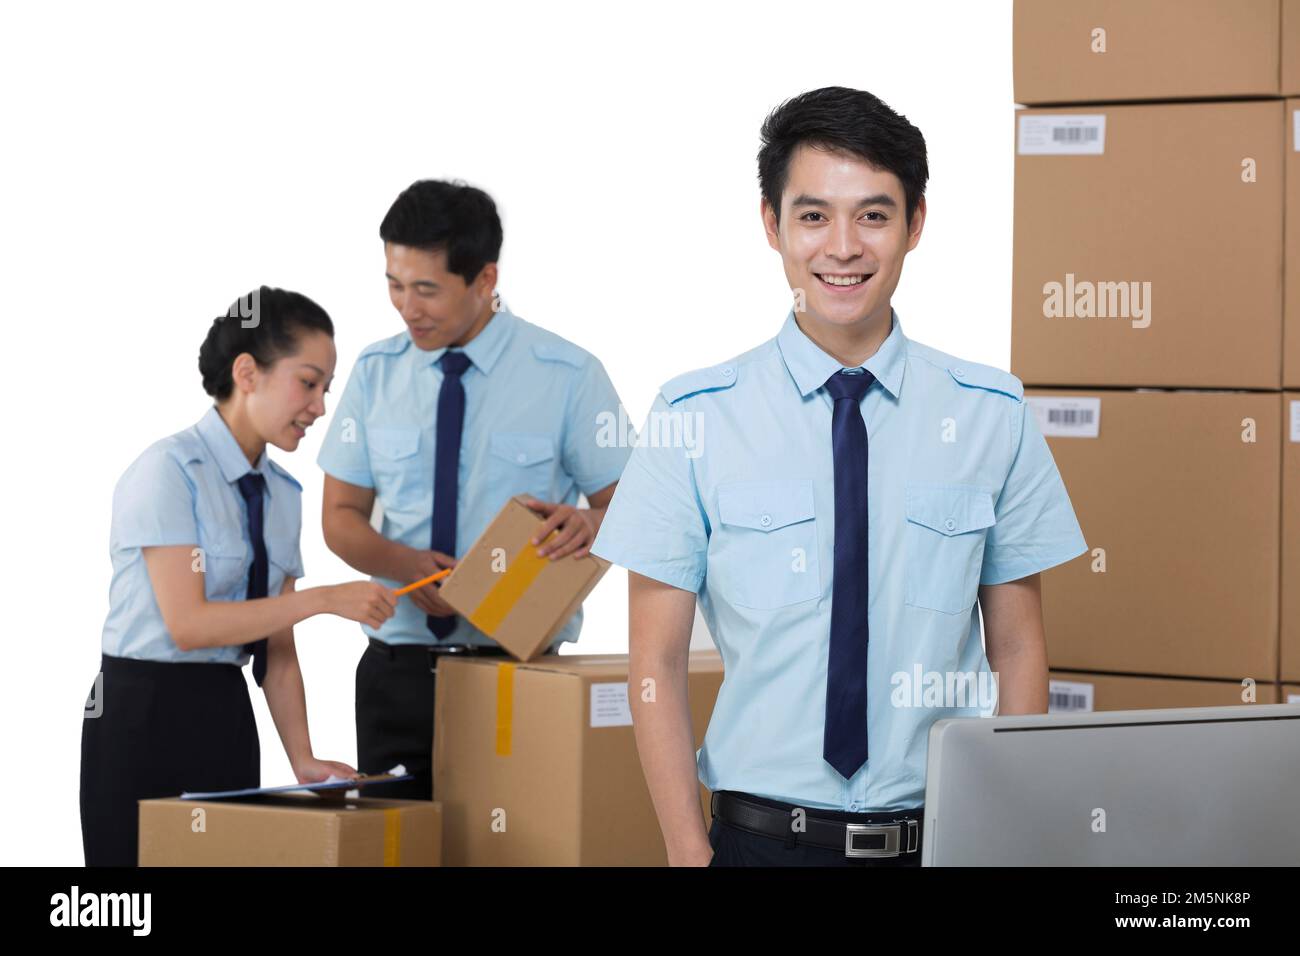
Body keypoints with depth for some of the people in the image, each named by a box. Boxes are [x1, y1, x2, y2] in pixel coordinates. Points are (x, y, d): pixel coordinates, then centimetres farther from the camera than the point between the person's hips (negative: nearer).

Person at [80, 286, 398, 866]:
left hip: (228, 718, 7)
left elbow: (278, 649, 9)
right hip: (144, 715, -7)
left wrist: (303, 759, -2)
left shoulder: (282, 494, 10)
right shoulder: (170, 471, -12)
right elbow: (187, 623, -19)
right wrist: (324, 600, -19)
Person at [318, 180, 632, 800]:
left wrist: (586, 524, -24)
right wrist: (404, 563, -13)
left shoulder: (567, 375, -3)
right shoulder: (377, 373, 6)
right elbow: (341, 515, 8)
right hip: (397, 670, 3)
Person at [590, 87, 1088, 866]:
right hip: (765, 833, -1)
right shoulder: (695, 420, -4)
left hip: (945, 834, 1)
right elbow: (658, 661, -3)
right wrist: (691, 854, -10)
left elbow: (1018, 650, 3)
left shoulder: (991, 415, 1)